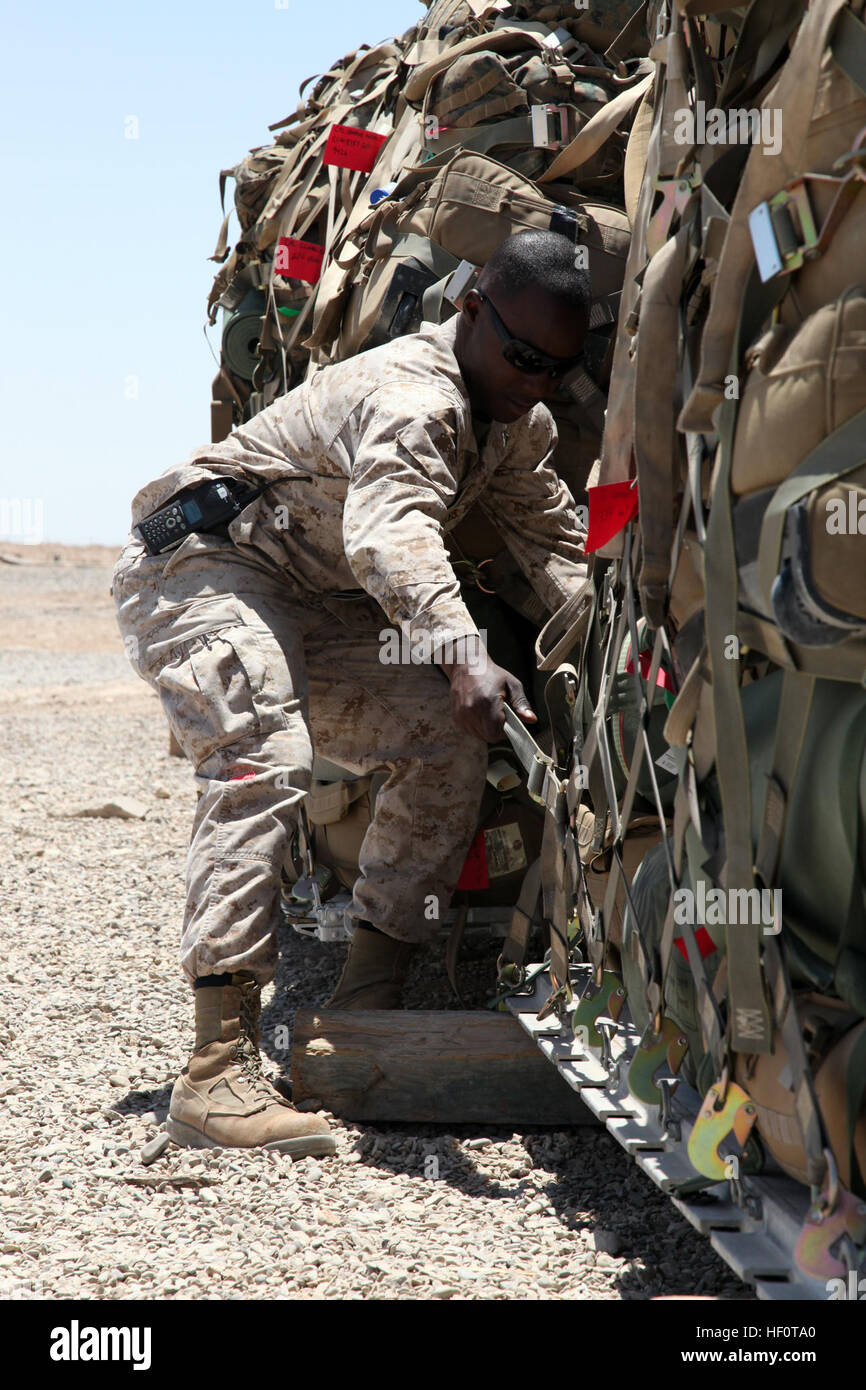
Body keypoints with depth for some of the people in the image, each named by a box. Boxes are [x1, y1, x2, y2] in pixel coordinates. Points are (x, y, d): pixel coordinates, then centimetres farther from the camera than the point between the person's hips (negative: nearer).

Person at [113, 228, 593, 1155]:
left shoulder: (520, 424, 6)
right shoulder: (412, 395, -26)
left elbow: (555, 542, 10)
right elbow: (392, 531, -45)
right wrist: (461, 655, -62)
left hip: (315, 609, 10)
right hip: (200, 568, -10)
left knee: (448, 739, 0)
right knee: (264, 761, -31)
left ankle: (364, 1010, 6)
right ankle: (216, 1071, -37)